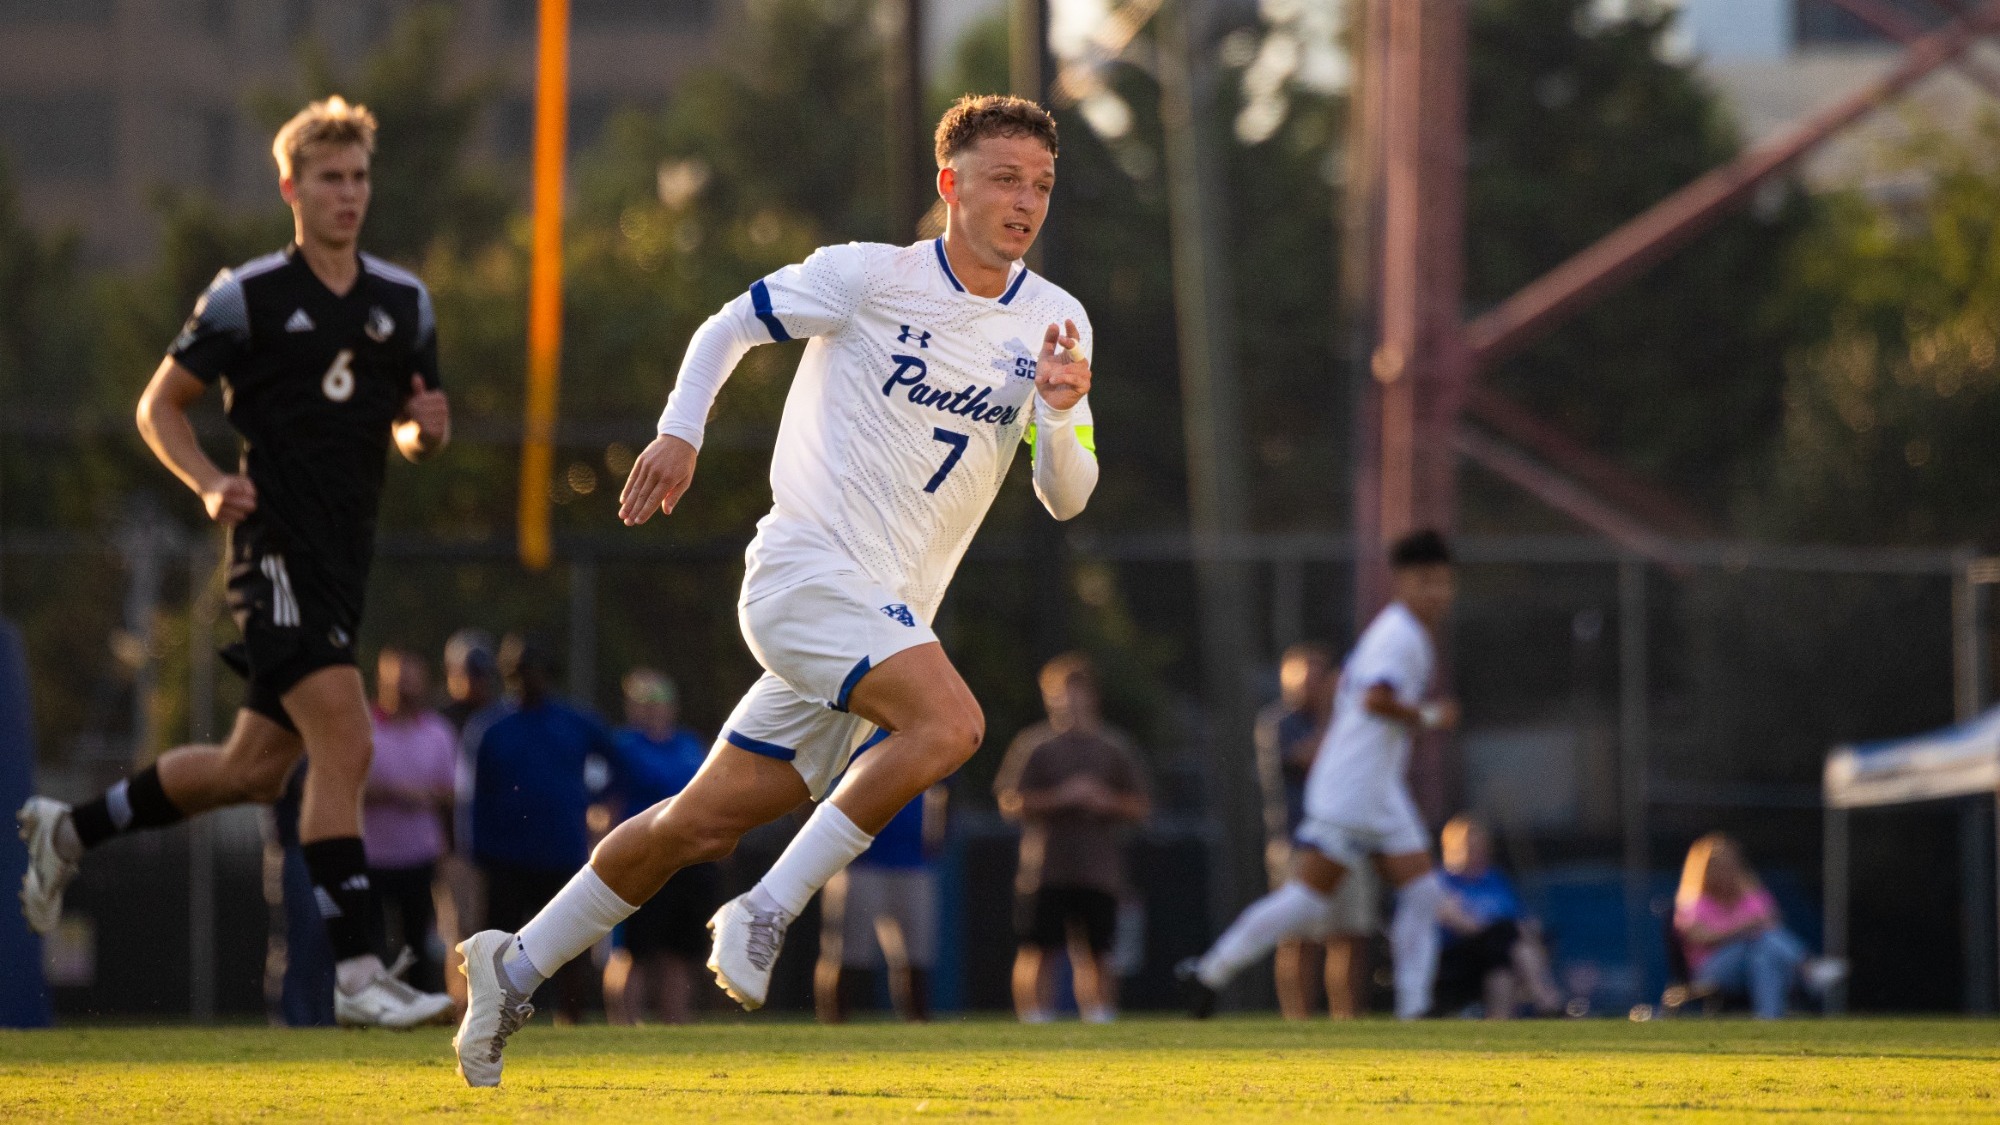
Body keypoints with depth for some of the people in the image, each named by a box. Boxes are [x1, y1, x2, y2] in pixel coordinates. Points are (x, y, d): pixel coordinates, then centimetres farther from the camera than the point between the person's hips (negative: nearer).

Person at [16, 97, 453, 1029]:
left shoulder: (405, 304, 13)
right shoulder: (247, 297, -3)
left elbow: (410, 431, 23)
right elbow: (159, 405, 4)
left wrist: (426, 428, -1)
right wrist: (209, 485, -13)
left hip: (344, 561, 7)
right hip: (276, 545, -7)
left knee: (253, 771, 11)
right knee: (344, 745, -20)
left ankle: (71, 829, 32)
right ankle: (358, 974, -20)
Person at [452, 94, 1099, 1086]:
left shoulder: (1056, 321, 7)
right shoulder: (872, 275, -6)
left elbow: (1065, 499, 6)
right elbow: (732, 324, 8)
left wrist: (1062, 414, -13)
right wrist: (680, 431, -1)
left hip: (887, 613, 6)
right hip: (806, 569, -6)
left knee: (702, 825, 7)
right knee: (949, 720, -29)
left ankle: (515, 968, 20)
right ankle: (768, 912, -19)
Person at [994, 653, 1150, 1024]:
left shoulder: (1114, 746, 13)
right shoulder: (1032, 744, 4)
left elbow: (1139, 808, 13)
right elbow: (1010, 803, -4)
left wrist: (1106, 801, -8)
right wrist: (1062, 797, -14)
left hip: (1099, 870, 3)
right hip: (1045, 871, -3)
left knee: (1096, 954, 3)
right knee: (1037, 953, -6)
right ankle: (1034, 1024, -3)